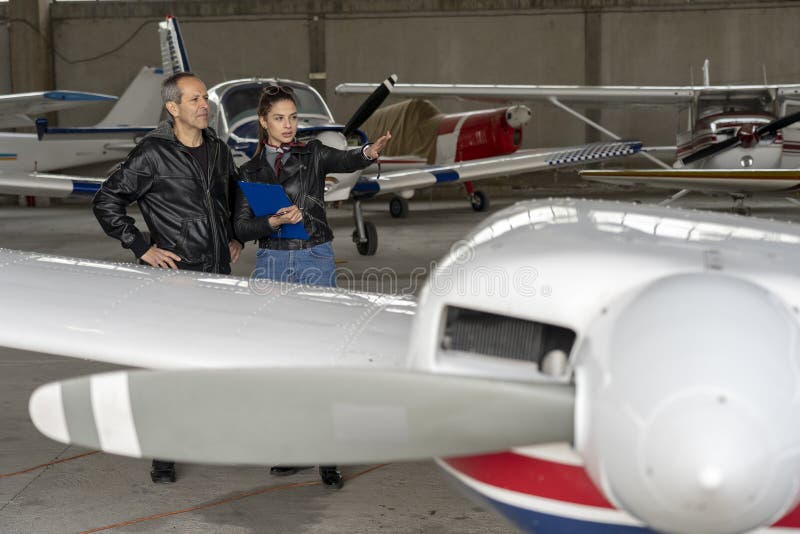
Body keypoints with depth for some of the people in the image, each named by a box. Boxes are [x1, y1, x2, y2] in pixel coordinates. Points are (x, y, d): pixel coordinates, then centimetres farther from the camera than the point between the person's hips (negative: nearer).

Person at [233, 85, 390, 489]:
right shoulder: (251, 171, 8)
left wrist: (370, 152, -41)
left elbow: (345, 161, -19)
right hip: (271, 264, 2)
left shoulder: (313, 155, 2)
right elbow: (241, 228, 3)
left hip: (315, 262, -2)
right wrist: (274, 222, -16)